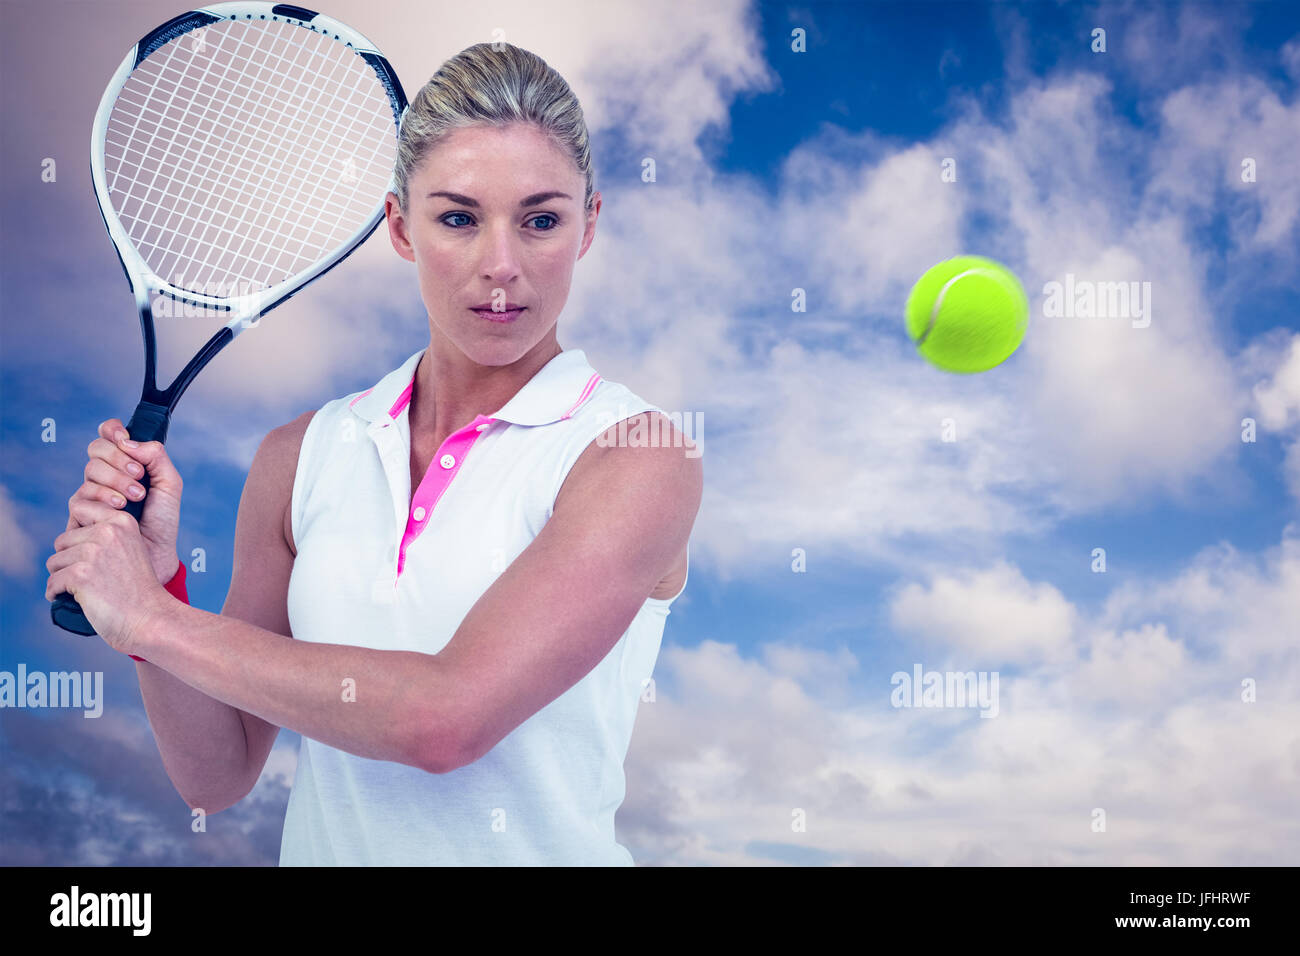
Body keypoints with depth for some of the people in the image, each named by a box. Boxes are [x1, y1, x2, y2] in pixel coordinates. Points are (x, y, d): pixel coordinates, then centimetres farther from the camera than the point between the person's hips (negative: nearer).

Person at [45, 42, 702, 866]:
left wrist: (151, 616, -14)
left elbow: (447, 717, -22)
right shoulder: (302, 454, 0)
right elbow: (216, 779, 4)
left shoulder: (640, 456, -12)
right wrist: (156, 573, -11)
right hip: (322, 846, 3)